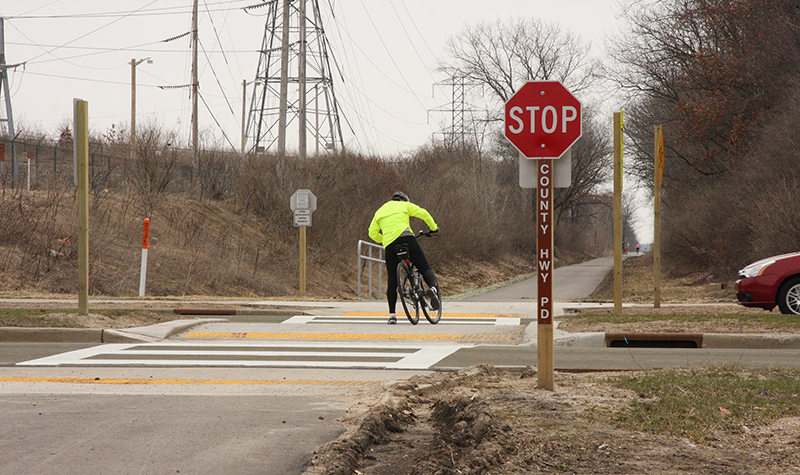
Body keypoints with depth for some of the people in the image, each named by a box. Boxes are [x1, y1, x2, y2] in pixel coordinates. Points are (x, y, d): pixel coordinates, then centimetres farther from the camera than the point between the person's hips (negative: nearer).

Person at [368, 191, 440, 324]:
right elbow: (423, 213, 9)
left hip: (389, 245, 3)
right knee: (425, 268, 0)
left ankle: (392, 314, 5)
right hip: (406, 237, -3)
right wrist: (434, 228, 21)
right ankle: (433, 287, -31)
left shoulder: (380, 211, 28)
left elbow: (372, 233, 21)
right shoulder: (404, 205, 20)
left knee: (392, 281, 7)